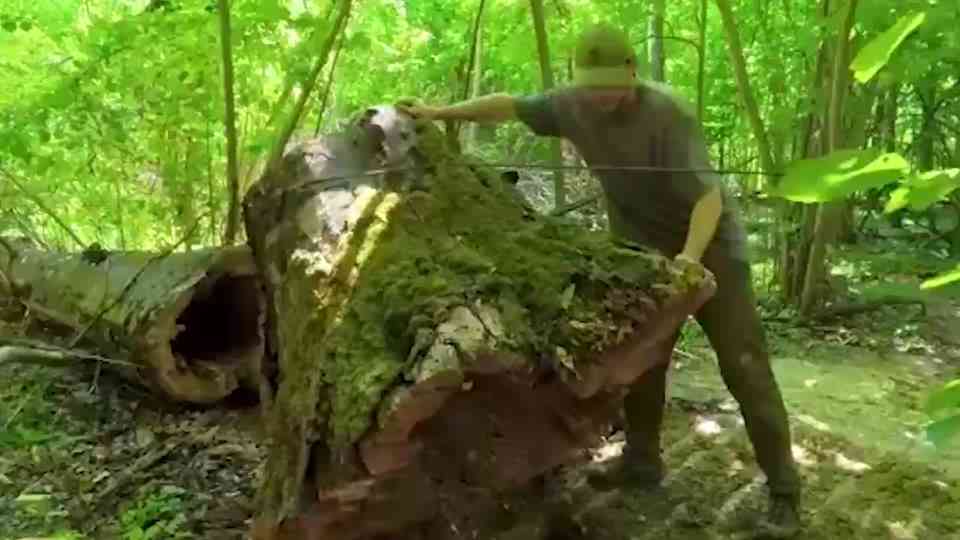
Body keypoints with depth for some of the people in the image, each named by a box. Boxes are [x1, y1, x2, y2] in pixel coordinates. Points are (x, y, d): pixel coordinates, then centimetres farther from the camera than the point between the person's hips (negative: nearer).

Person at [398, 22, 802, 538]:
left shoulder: (667, 113, -26)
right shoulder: (574, 104, -7)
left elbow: (709, 193, -32)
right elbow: (511, 105, 7)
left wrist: (692, 254, -48)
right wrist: (441, 112, 5)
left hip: (710, 246, -6)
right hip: (645, 251, 6)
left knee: (744, 368, -6)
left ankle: (783, 492, 2)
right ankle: (641, 460, 29)